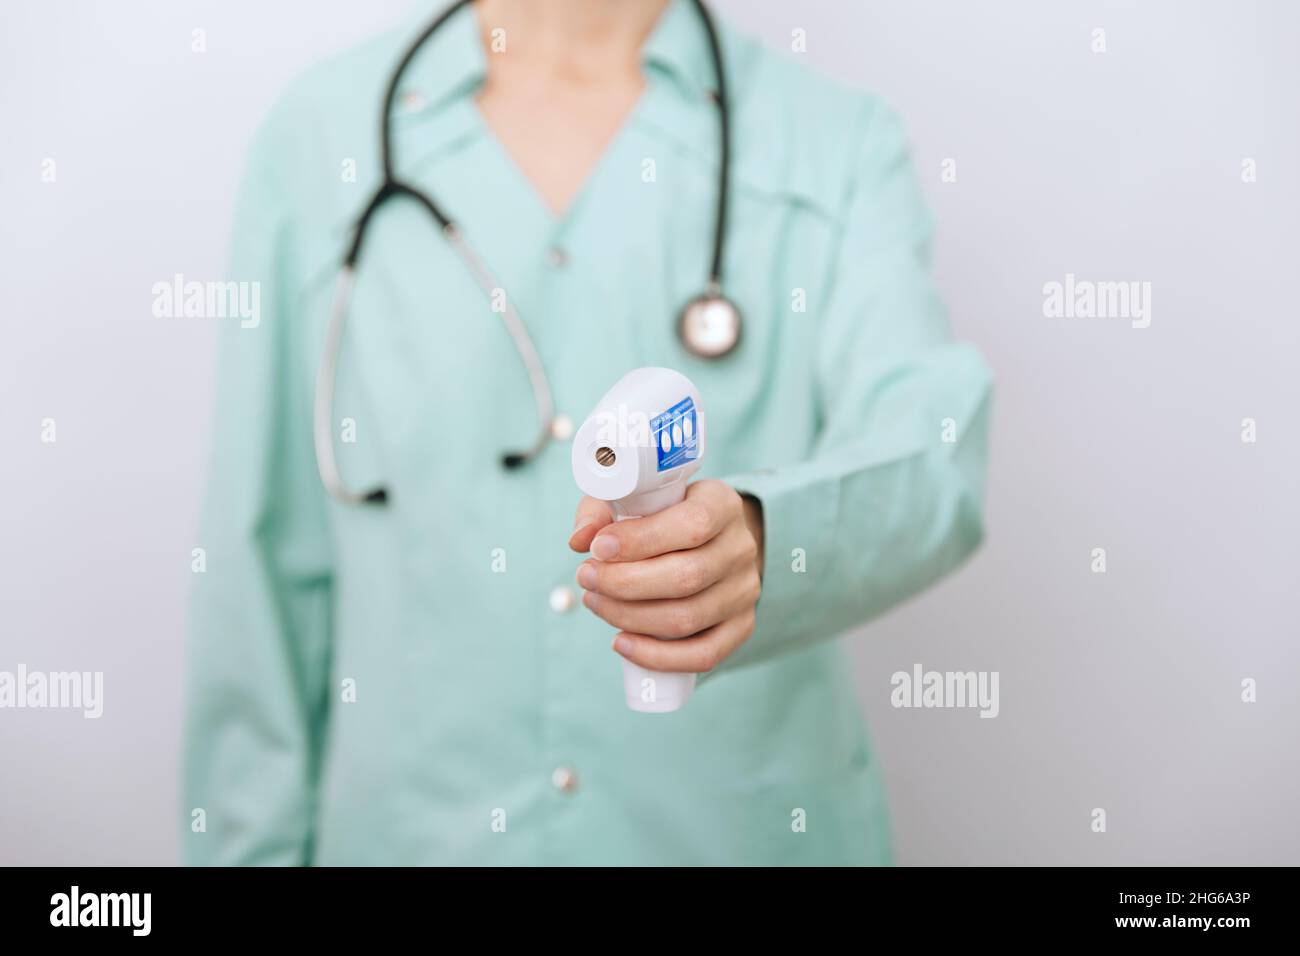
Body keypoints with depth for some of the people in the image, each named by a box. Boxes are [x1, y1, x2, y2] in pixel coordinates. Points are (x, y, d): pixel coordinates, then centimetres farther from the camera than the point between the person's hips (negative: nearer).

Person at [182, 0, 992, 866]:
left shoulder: (843, 144, -3)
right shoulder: (321, 134, -1)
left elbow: (925, 443, -20)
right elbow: (272, 557, -1)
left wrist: (763, 543, -41)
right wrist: (255, 843, -1)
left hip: (744, 826, 0)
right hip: (412, 823, 1)